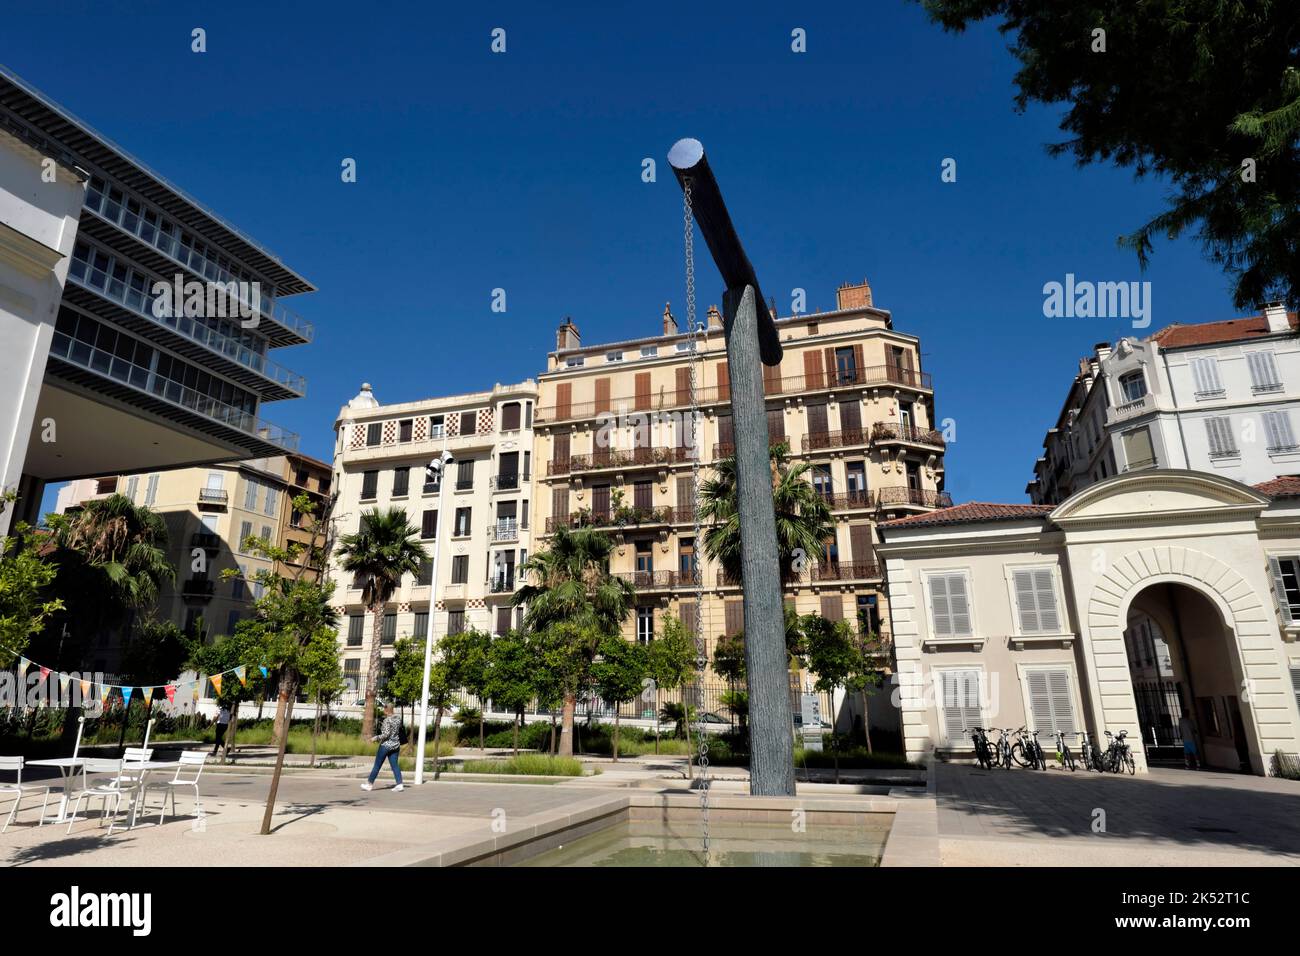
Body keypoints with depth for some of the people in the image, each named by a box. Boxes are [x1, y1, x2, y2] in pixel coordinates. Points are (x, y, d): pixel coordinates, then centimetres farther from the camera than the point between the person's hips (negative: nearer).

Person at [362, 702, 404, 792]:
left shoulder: (387, 720, -16)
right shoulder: (398, 718, 6)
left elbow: (386, 734, -22)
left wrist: (376, 737, -11)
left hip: (386, 745, -7)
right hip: (395, 745, 7)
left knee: (377, 765, 7)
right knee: (394, 765, 5)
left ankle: (369, 784, 20)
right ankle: (399, 785, -5)